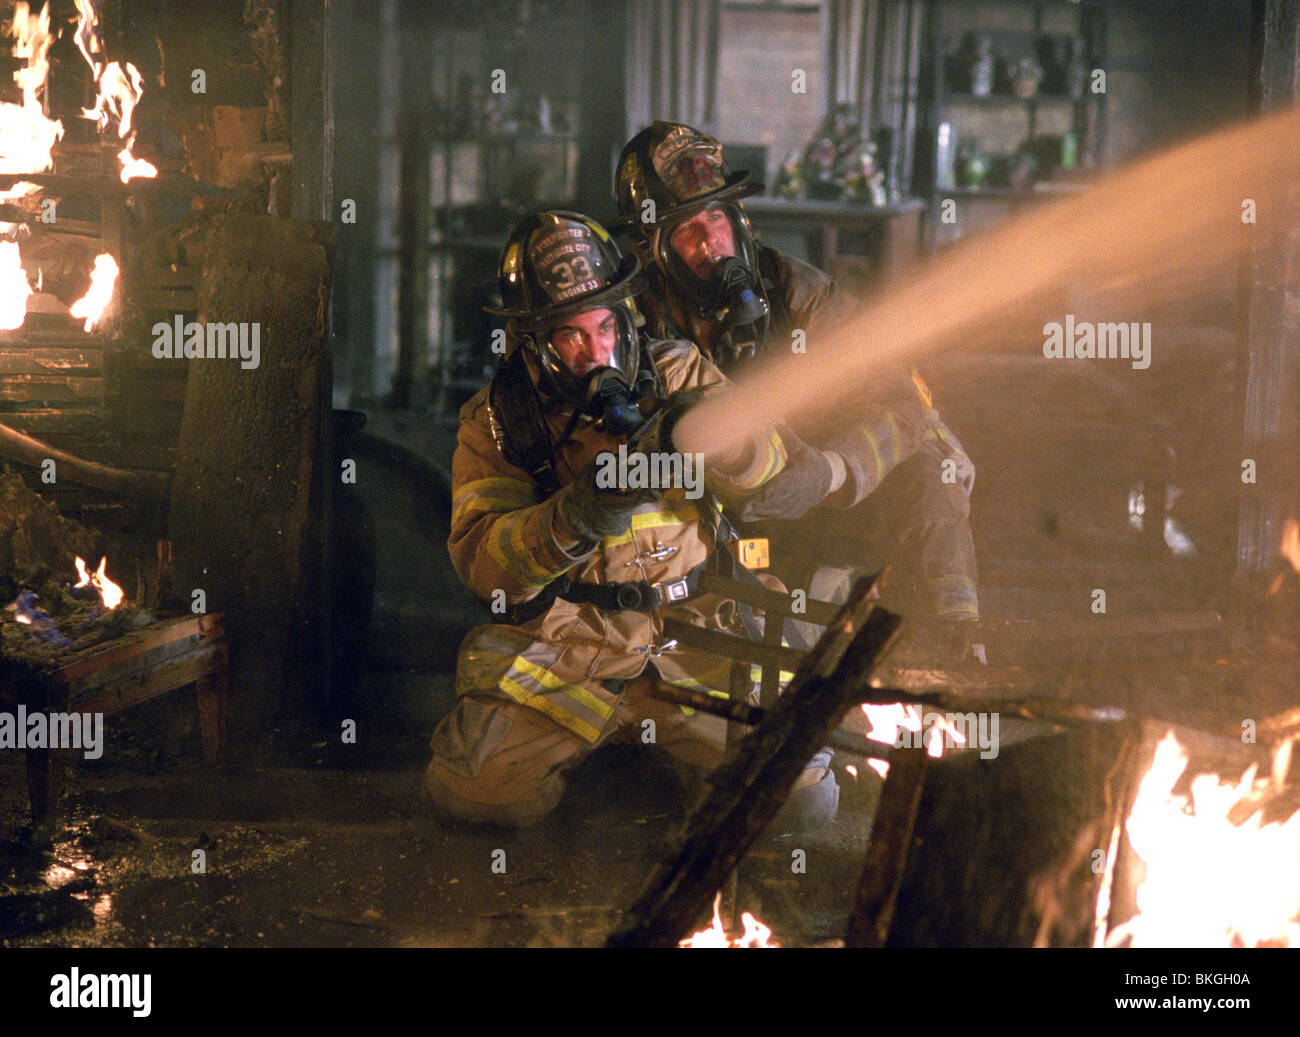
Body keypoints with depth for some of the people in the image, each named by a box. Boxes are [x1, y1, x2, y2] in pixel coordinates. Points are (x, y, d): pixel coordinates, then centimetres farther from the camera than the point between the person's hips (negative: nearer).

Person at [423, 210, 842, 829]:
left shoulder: (677, 374, 4)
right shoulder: (495, 420, 1)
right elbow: (478, 558, -9)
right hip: (562, 646, 0)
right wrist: (576, 516, -27)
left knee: (806, 799, -12)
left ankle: (673, 733, 18)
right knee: (472, 790, -19)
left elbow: (768, 470, -5)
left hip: (691, 638, 1)